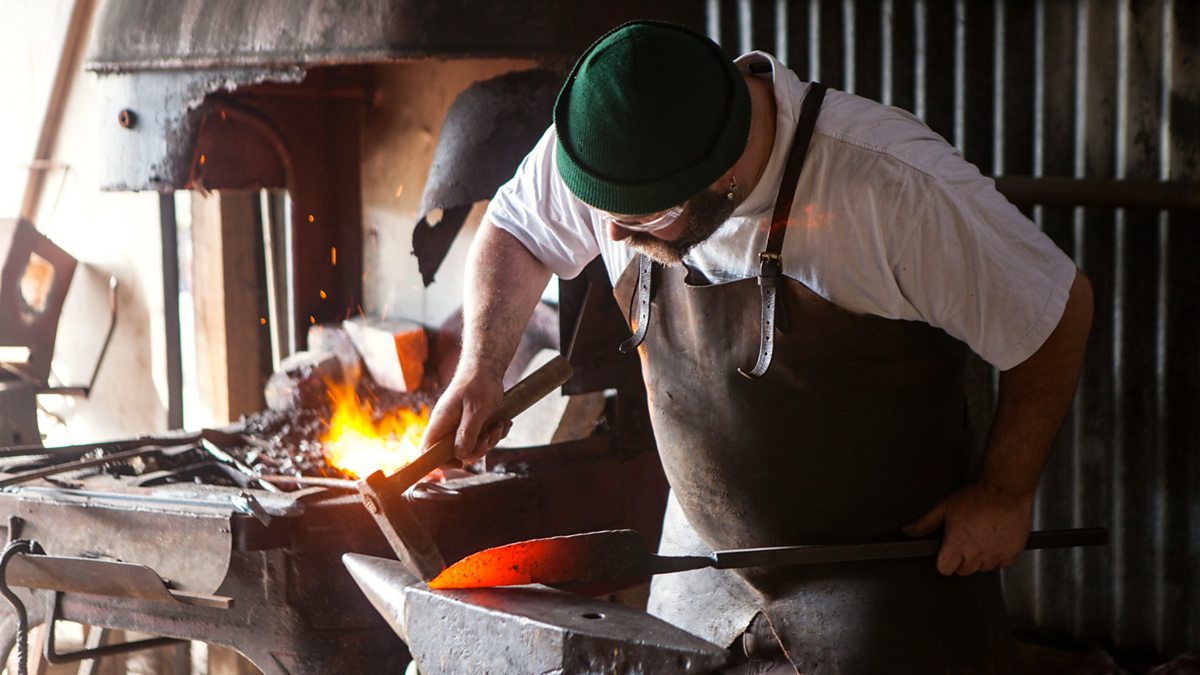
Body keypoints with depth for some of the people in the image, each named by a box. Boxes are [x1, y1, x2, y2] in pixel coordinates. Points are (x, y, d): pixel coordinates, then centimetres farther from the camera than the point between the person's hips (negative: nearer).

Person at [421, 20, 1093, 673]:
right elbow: (514, 229, 8)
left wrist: (1005, 495, -10)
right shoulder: (611, 145, -15)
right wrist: (481, 368, -7)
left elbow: (1061, 307, -16)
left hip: (887, 566, -4)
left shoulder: (893, 184, -30)